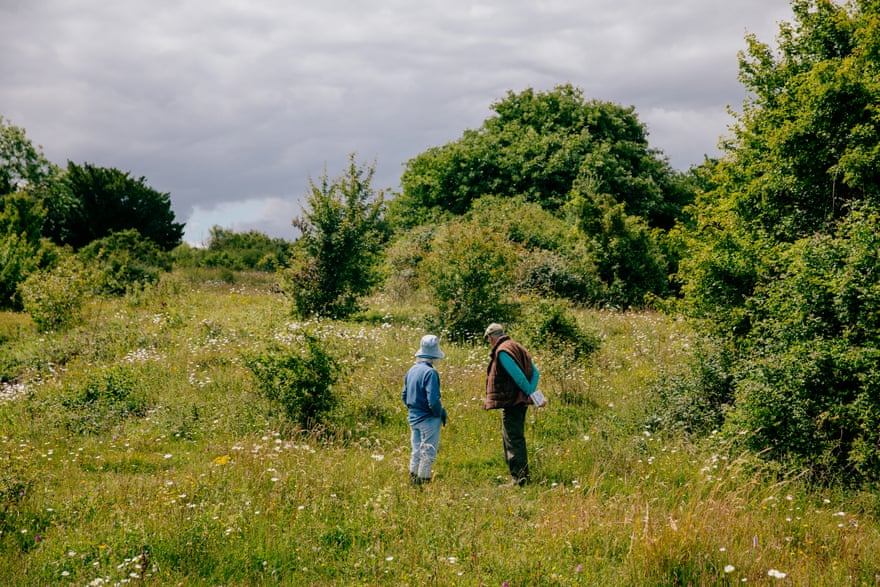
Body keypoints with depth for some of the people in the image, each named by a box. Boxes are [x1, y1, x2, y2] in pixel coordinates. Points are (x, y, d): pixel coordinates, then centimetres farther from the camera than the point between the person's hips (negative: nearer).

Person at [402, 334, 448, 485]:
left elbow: (405, 396, 12)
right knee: (428, 453, 3)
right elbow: (433, 400, -24)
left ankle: (413, 477, 23)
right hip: (428, 419, -8)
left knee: (416, 451, 18)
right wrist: (440, 413, -8)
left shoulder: (412, 370, 5)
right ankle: (424, 480, 7)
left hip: (413, 418, 8)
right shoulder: (430, 372, -19)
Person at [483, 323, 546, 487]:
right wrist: (532, 393, 2)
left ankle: (519, 477, -7)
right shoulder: (517, 347, 16)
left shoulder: (502, 351, -13)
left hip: (511, 402, -10)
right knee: (517, 439, 17)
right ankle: (523, 475, 22)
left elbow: (518, 375, -21)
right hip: (520, 401, 10)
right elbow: (535, 372, 12)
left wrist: (530, 393, -13)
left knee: (513, 440, -7)